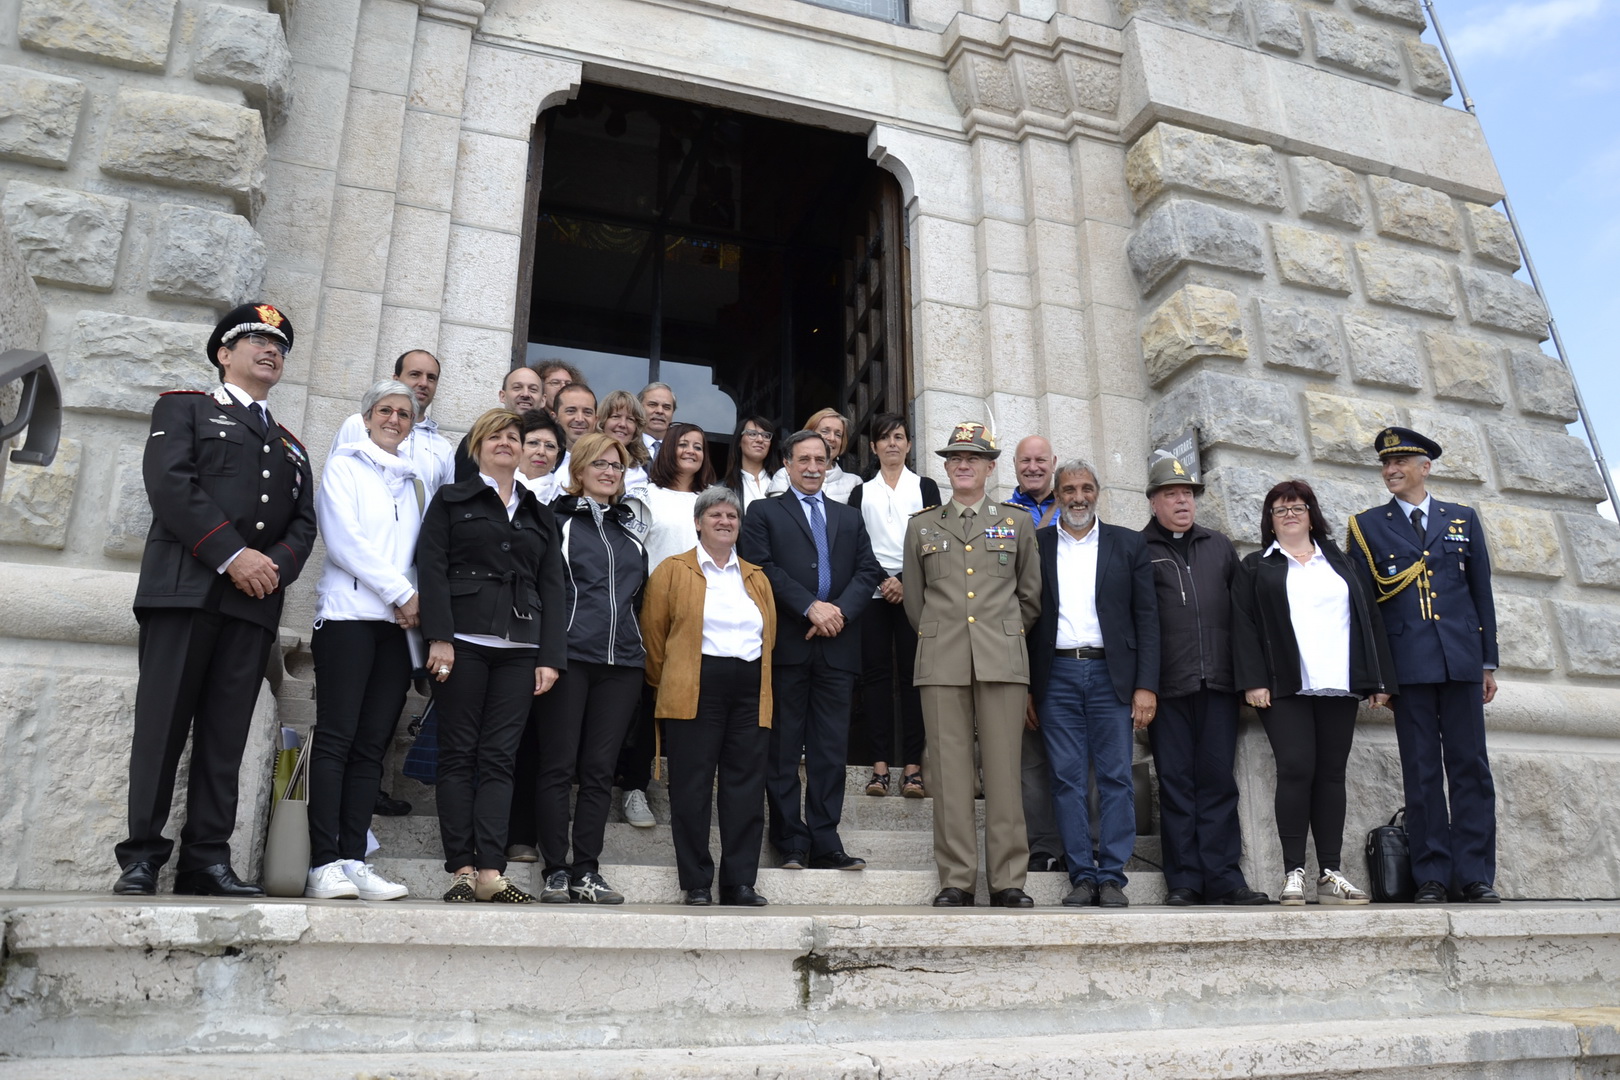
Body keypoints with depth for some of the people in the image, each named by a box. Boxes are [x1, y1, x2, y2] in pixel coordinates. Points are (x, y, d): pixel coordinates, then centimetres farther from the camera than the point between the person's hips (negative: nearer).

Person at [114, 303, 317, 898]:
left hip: (256, 602, 4)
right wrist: (232, 554, -14)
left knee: (227, 734, 1)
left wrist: (277, 565, -6)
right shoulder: (183, 408, 13)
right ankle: (141, 859, 2)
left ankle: (207, 860, 3)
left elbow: (304, 523, 16)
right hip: (184, 586, -4)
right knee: (163, 724, -4)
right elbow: (169, 482, -4)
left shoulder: (291, 447, 27)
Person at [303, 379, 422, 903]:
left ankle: (354, 861, 1)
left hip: (401, 623, 5)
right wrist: (401, 593, -8)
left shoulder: (414, 482, 23)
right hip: (349, 612, -5)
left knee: (372, 745, 1)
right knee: (336, 738, -9)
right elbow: (344, 539, -5)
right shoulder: (344, 466, 8)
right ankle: (325, 864, -8)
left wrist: (418, 602, -1)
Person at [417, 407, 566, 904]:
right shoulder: (451, 500, 11)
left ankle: (490, 871, -2)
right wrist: (439, 636, -12)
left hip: (519, 649, 3)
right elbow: (431, 568, 0)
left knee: (500, 758, -1)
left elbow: (552, 587, 13)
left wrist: (550, 655, 3)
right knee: (459, 755, -1)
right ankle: (461, 868, 2)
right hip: (464, 641, -2)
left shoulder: (539, 515, 20)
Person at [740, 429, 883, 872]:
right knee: (783, 750, 2)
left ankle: (825, 843, 8)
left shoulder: (850, 518, 21)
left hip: (836, 647, 3)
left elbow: (868, 572, 10)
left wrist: (840, 610, -8)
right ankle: (790, 843, 10)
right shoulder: (764, 512, 9)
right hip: (786, 645, -3)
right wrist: (810, 607, -13)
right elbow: (762, 568, -5)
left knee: (831, 750, 3)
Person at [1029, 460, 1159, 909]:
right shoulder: (1036, 546, 9)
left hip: (1112, 675, 0)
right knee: (1068, 779, 1)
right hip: (1057, 676, 0)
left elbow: (1147, 618, 6)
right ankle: (1082, 876, 10)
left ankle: (1112, 877, 9)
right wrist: (1025, 687, 1)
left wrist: (1146, 685, -3)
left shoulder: (1129, 545, 9)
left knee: (1115, 778, 0)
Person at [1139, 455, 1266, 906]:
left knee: (1218, 781, 4)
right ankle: (1184, 882, 8)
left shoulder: (1219, 546, 18)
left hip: (1218, 683, 3)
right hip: (1168, 687, -3)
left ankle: (1223, 879, 10)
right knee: (1176, 784, 2)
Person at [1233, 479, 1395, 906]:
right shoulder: (1256, 567, 10)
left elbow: (1370, 618, 15)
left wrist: (1380, 679, 6)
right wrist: (1253, 681, -10)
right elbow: (1244, 627, 1)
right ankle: (1293, 874, -6)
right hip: (1285, 688, -3)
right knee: (1296, 769, -11)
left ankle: (1331, 875, 8)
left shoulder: (1339, 562, 18)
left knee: (1331, 774, 3)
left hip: (1339, 687, 3)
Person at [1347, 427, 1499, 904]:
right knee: (1421, 771, 1)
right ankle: (1432, 877, 5)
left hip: (1461, 660, 1)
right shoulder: (1368, 525, 9)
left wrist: (1488, 662, 8)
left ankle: (1475, 876, 7)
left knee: (1470, 767, 1)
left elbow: (1482, 592, 12)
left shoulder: (1463, 519, 13)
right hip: (1407, 663, -1)